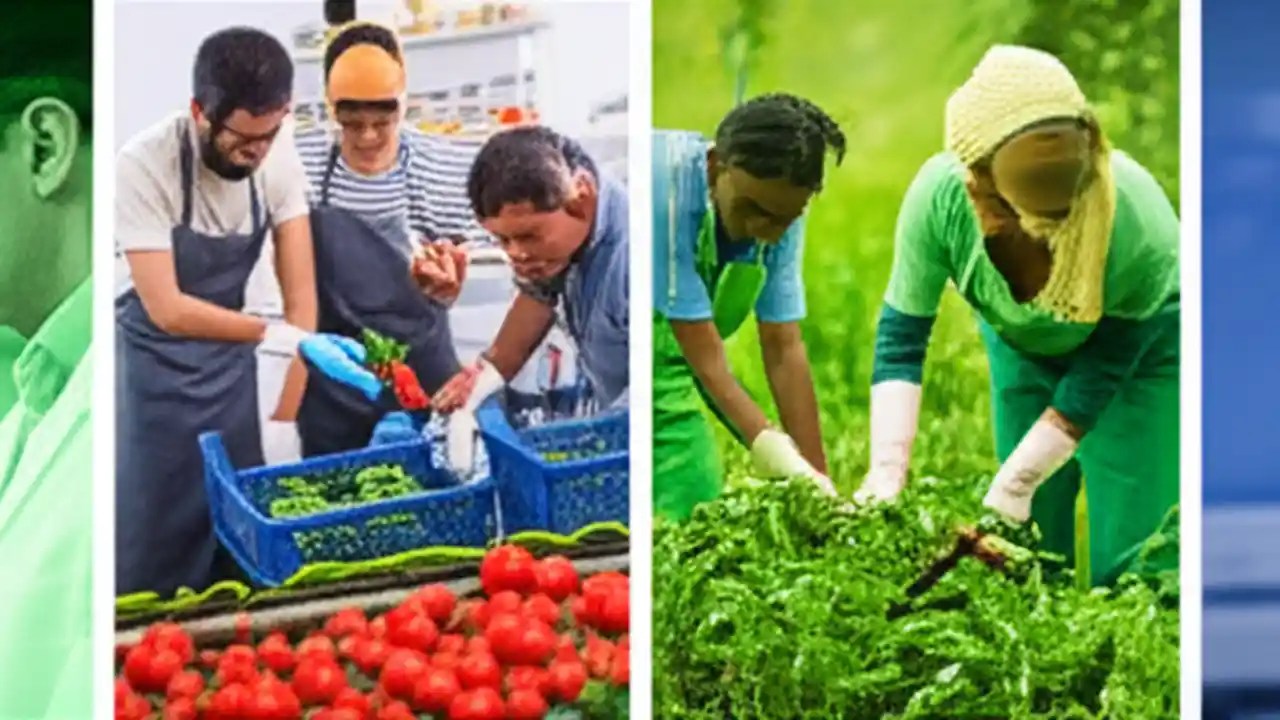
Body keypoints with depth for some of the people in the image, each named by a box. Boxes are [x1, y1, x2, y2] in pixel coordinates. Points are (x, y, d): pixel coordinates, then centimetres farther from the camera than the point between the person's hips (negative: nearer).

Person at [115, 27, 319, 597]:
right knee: (152, 545, 0)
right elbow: (166, 309, -28)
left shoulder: (280, 161, -13)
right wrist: (280, 336, -37)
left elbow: (301, 292, -11)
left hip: (230, 360, 4)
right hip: (154, 365, -4)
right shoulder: (143, 166, -26)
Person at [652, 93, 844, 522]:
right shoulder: (668, 184, -31)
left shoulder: (778, 213, -11)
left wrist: (818, 481, -11)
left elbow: (783, 348, -9)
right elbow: (704, 353, -29)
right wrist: (770, 448, -35)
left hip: (662, 358, 6)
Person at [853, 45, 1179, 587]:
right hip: (1024, 345, 3)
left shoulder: (1140, 224, -39)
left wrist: (1011, 486, -27)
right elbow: (901, 338, -23)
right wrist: (886, 474, -32)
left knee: (1126, 562, -3)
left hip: (1142, 346, -3)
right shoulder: (938, 196, -34)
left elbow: (1099, 377, -26)